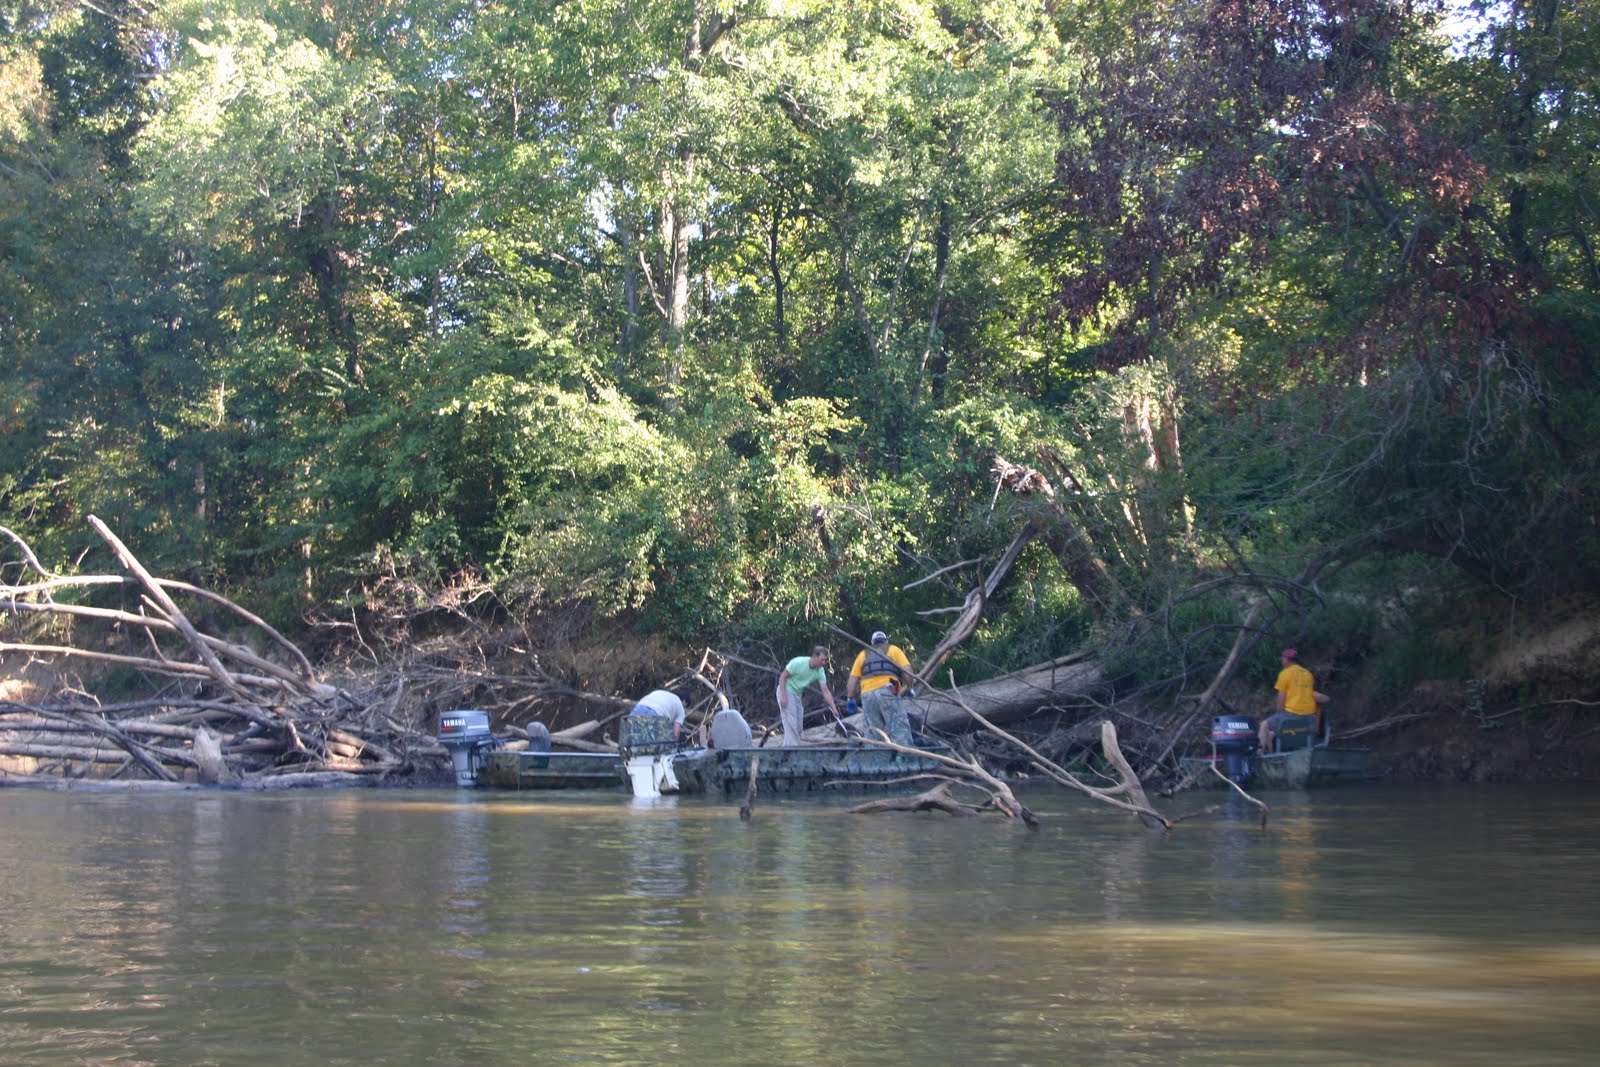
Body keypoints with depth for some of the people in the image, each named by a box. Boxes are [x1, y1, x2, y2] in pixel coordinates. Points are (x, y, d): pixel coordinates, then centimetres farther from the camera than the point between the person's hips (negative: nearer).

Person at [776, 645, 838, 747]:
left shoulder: (820, 671, -5)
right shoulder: (798, 662, -23)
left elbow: (825, 691, -4)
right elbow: (782, 677, -17)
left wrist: (834, 709, -11)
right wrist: (783, 696, -24)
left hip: (797, 695, 7)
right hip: (786, 691, -7)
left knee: (798, 726, 6)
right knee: (791, 724, -15)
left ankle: (787, 748, 15)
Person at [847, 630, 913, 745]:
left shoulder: (863, 655, 25)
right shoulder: (893, 649, 19)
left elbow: (853, 679, 15)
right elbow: (907, 670, 4)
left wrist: (850, 699, 19)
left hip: (867, 695, 3)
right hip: (887, 692, -3)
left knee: (873, 732, 8)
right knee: (900, 727, -8)